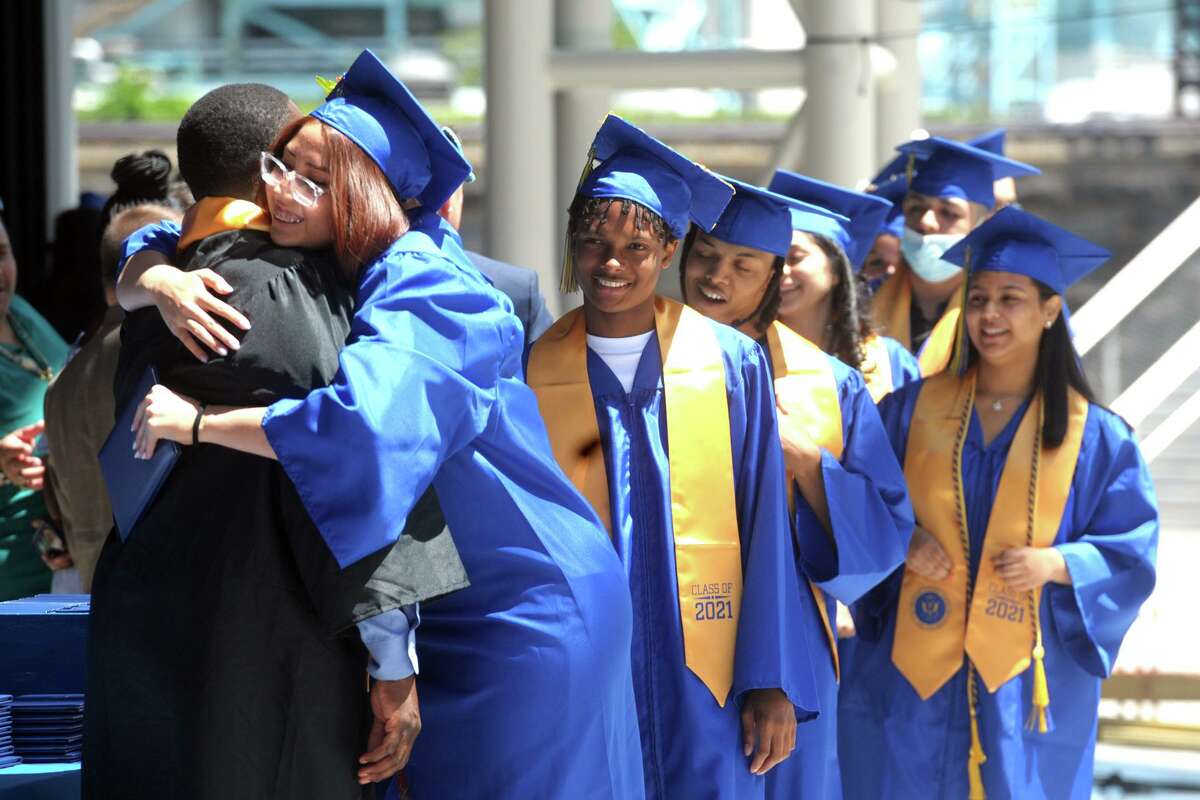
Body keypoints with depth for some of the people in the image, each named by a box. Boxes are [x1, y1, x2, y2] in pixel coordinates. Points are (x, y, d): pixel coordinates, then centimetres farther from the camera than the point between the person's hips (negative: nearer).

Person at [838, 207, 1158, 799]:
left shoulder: (1095, 437, 3)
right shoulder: (910, 410, 7)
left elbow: (1129, 552, 2)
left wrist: (1057, 563, -15)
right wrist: (898, 537, -10)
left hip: (1027, 690, -1)